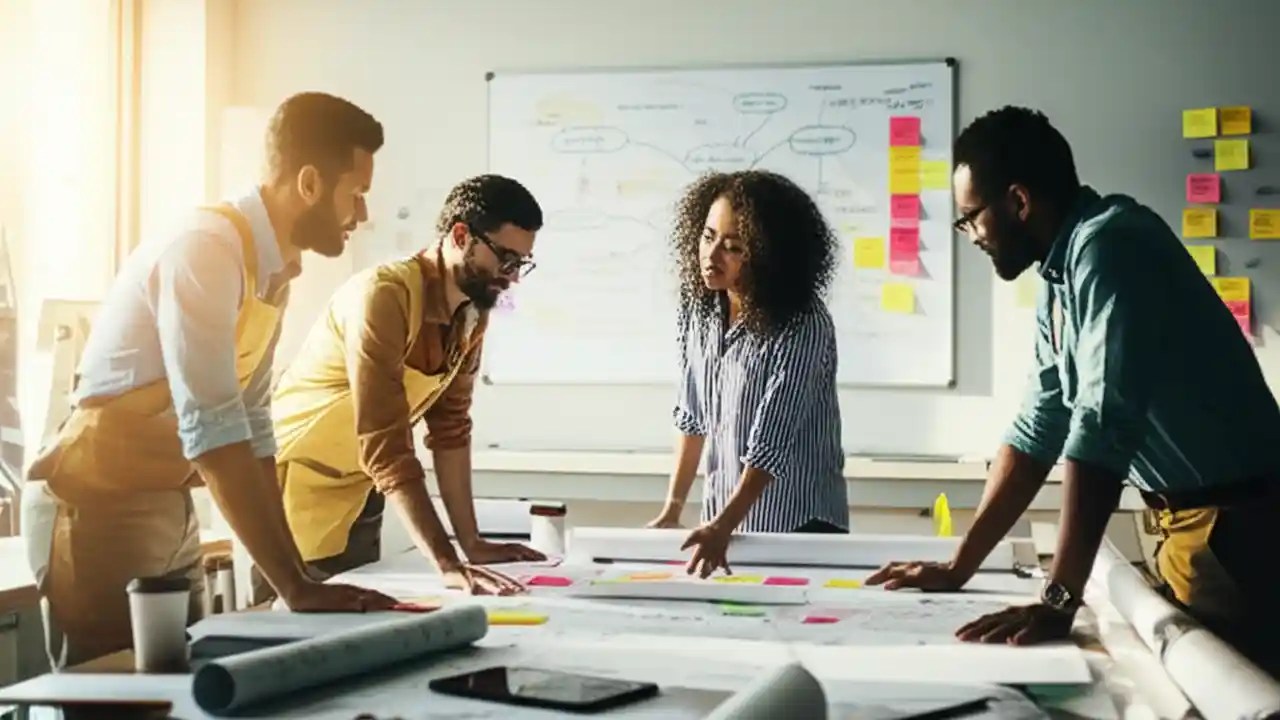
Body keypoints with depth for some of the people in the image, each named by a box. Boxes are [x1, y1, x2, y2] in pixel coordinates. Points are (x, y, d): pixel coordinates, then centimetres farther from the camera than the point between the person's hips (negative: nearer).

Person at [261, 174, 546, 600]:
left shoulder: (473, 311, -3)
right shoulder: (383, 297, -28)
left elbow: (450, 429, 3)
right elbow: (386, 448, -33)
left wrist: (471, 544, -1)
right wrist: (447, 564, -37)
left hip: (358, 497, 7)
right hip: (295, 485, -7)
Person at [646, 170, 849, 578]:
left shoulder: (802, 326, -20)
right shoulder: (700, 305, -1)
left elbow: (771, 442, -25)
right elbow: (692, 415, 8)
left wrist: (722, 528, -33)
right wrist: (672, 508, 6)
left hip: (798, 527, -5)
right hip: (722, 518, 6)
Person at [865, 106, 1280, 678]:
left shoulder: (1108, 245, -20)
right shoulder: (1060, 277, 9)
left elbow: (1102, 424, -27)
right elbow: (1038, 429, 12)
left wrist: (1058, 600, -28)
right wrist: (959, 567, 11)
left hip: (1233, 520, -9)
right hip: (1188, 521, 9)